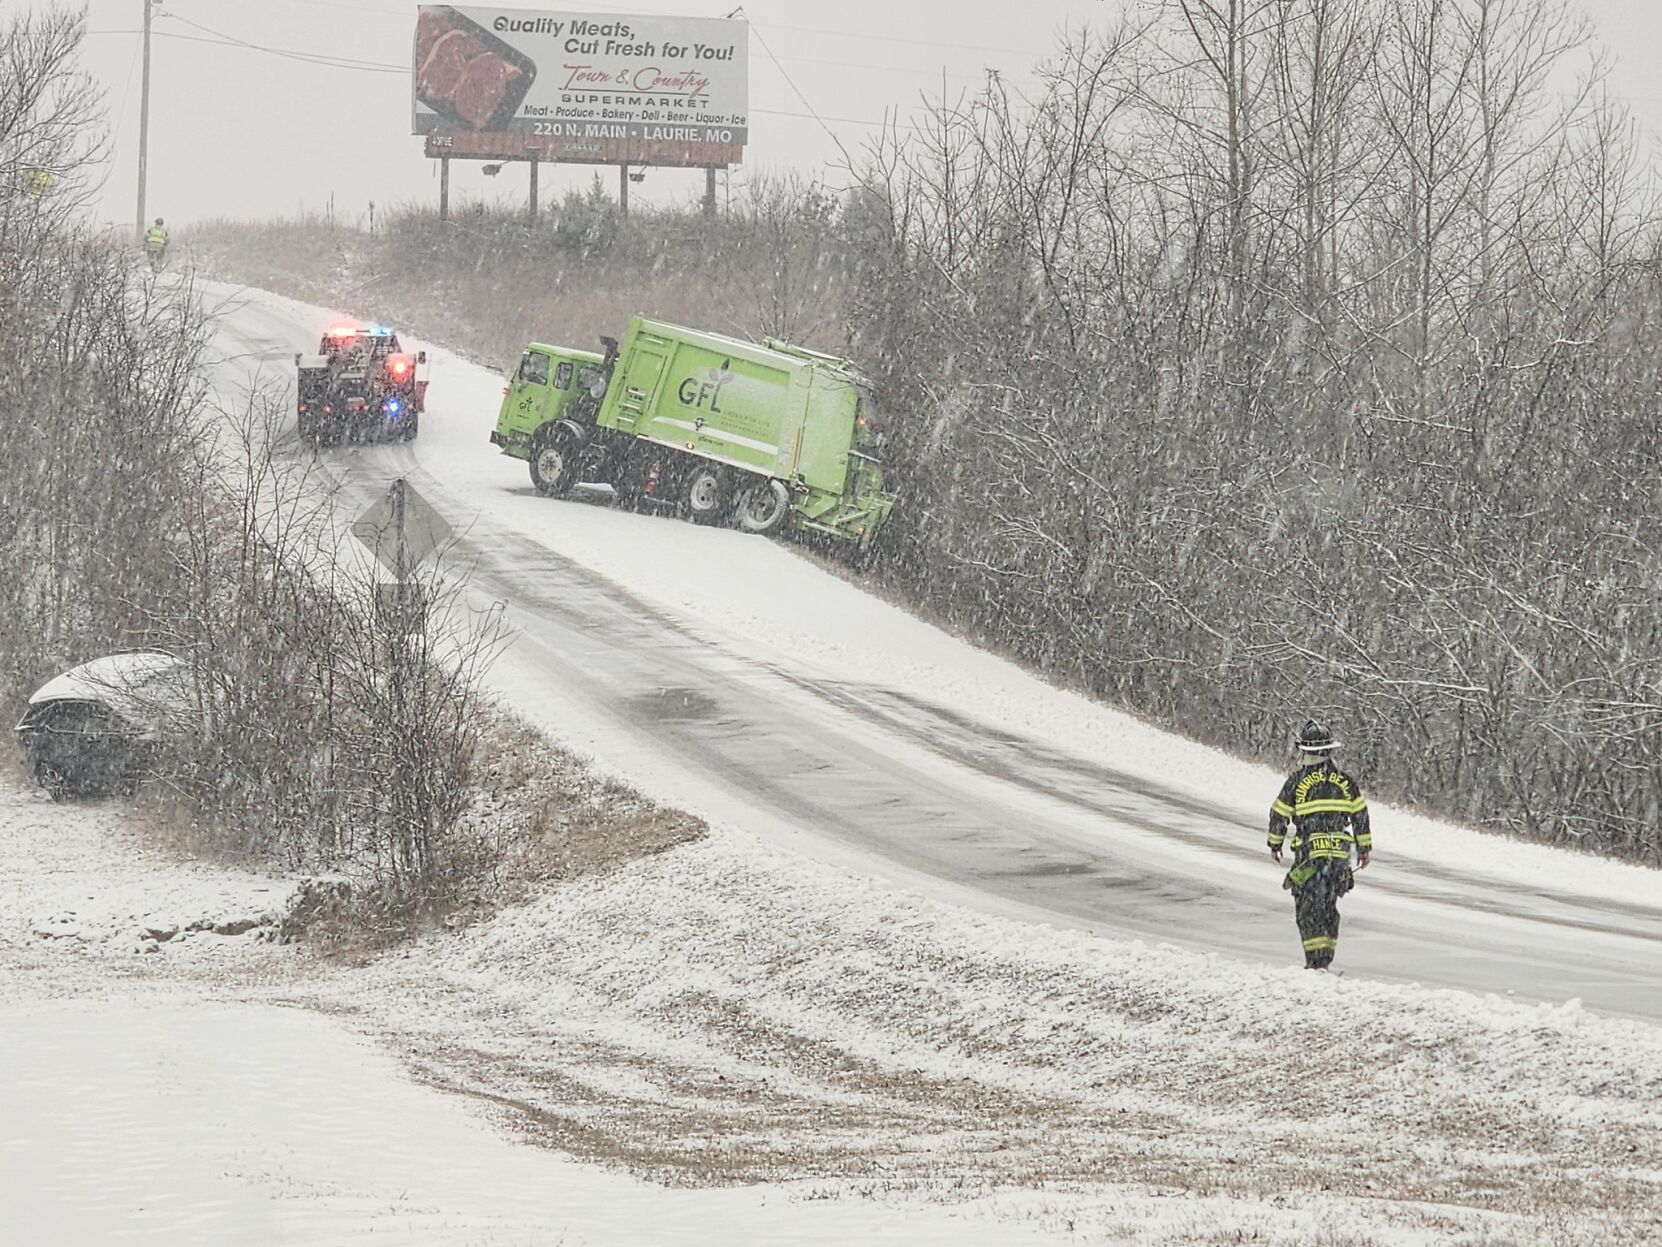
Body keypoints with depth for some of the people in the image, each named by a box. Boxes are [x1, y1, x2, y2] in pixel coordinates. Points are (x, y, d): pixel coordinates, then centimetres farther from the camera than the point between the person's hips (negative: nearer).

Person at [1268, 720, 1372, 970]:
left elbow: (1279, 815, 3)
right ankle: (1327, 957, 16)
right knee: (1329, 908, 15)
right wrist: (1364, 849, 17)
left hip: (1309, 853, -3)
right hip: (1340, 854, 3)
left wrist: (1275, 845, 17)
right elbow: (1360, 816, 7)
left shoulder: (1297, 782, -6)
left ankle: (1316, 961, -7)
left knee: (1307, 910, 1)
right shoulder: (1345, 781, 3)